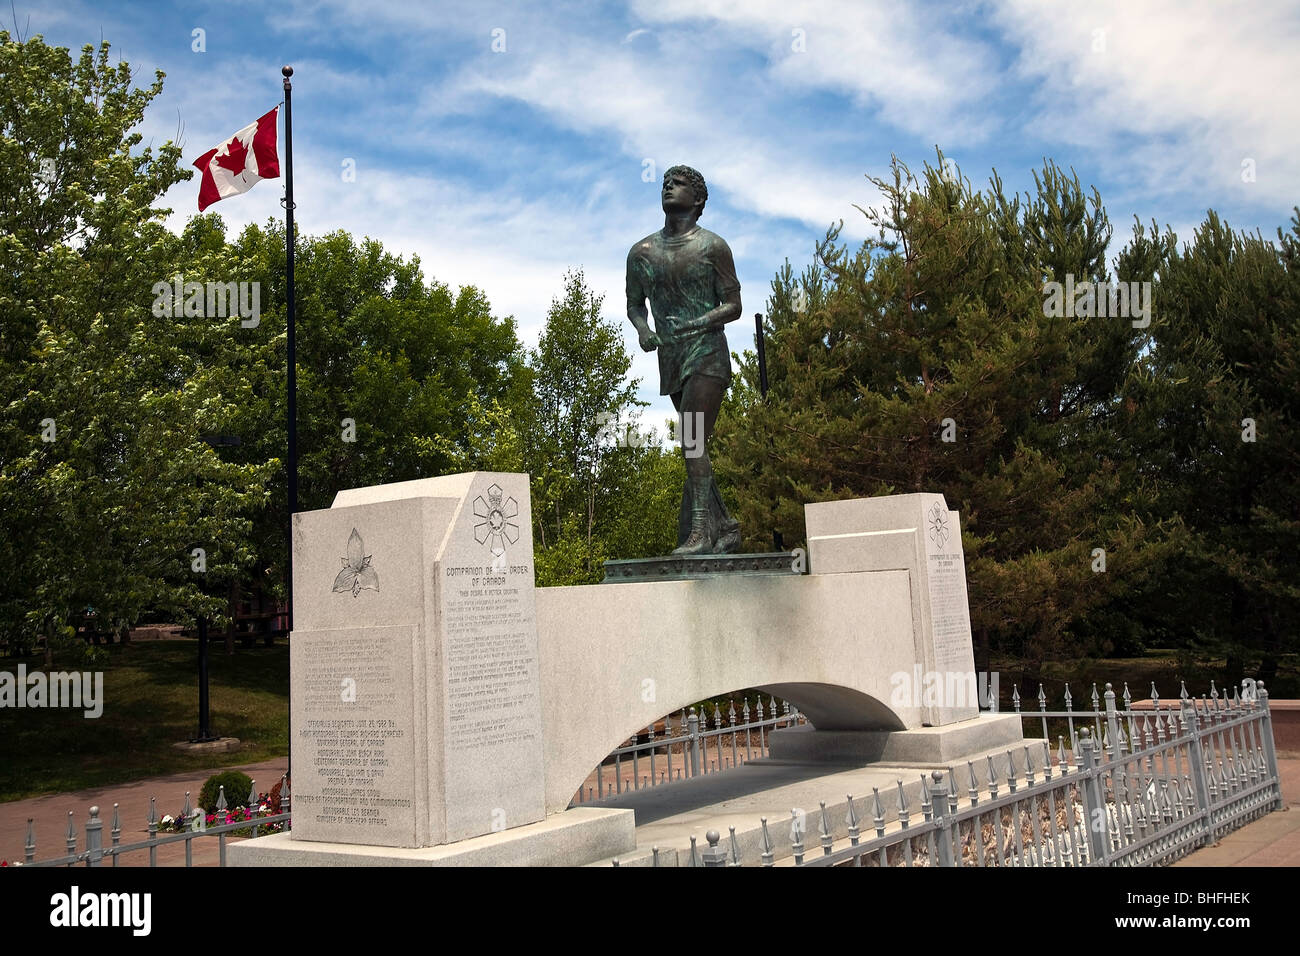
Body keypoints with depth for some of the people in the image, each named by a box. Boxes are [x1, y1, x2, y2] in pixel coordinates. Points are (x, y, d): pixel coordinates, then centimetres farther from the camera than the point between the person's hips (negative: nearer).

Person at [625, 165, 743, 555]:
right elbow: (634, 303, 22)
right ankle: (724, 523, 23)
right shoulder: (641, 252, 12)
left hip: (707, 352, -5)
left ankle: (700, 532, -20)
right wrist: (642, 328, 0)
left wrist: (701, 322, -20)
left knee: (692, 440, -19)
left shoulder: (712, 246, -1)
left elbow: (733, 305, -1)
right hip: (670, 359, 6)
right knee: (695, 448, 10)